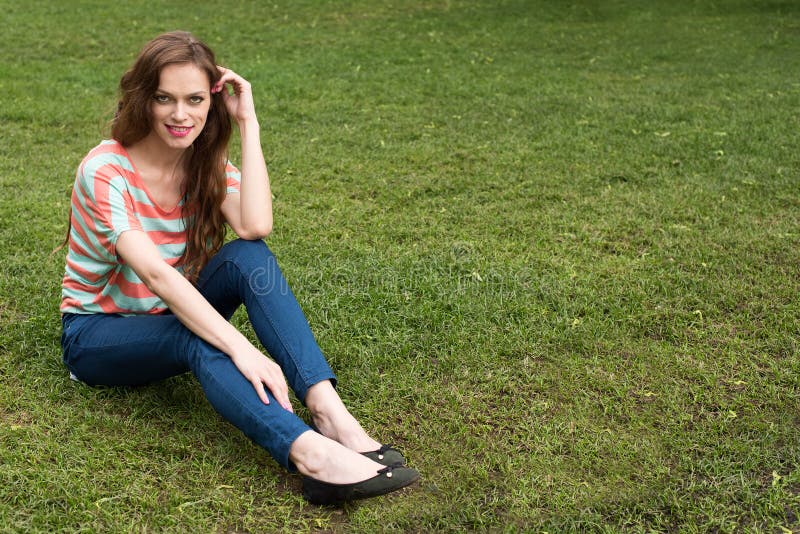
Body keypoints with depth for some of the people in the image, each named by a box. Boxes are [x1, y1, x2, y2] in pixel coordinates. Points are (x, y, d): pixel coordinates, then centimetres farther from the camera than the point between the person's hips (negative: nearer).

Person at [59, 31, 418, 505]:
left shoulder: (207, 163, -5)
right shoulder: (106, 171, -22)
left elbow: (256, 227, -27)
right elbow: (155, 272, -36)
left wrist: (248, 123, -24)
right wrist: (240, 349, -46)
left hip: (175, 311, 5)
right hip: (97, 332, -4)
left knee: (248, 257, -27)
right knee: (198, 338, -39)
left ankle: (327, 408, -41)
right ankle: (311, 453, -57)